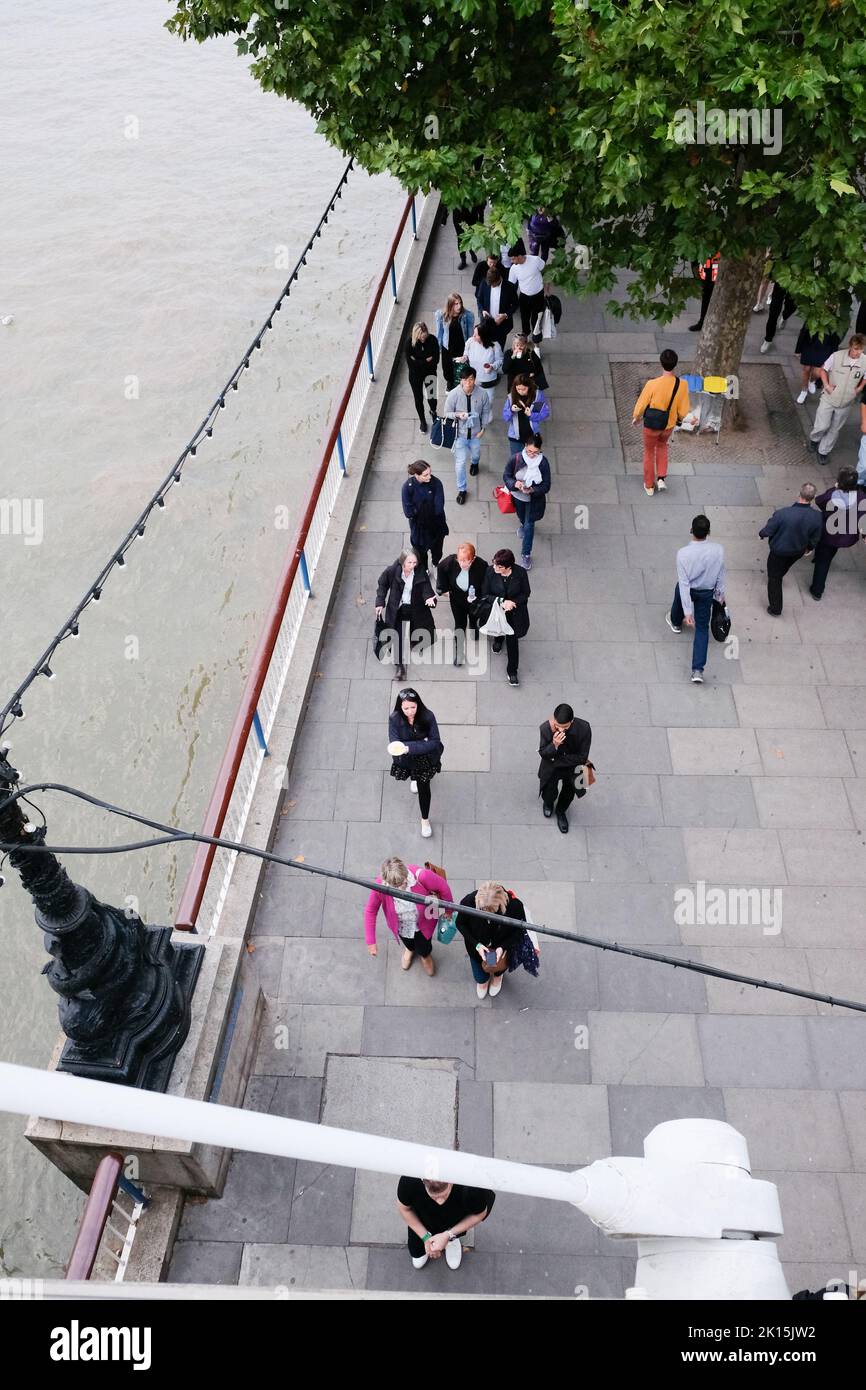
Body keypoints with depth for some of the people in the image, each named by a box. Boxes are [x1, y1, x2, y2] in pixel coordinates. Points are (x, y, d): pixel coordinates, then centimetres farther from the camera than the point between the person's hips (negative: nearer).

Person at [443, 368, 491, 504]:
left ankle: (474, 463, 68)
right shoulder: (453, 394, -23)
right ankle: (461, 490, 21)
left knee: (475, 454, 28)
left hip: (475, 433, 2)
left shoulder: (482, 394, -18)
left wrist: (483, 428, -4)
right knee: (460, 462, 1)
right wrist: (458, 415, -30)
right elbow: (447, 413, -10)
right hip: (460, 433, -2)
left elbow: (485, 412, -2)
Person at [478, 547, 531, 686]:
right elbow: (485, 595, -7)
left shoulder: (521, 573, -16)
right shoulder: (490, 572, -15)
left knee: (512, 635, -11)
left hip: (515, 608, -3)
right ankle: (499, 637, 24)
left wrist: (513, 602, -20)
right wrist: (502, 601, -24)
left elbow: (526, 593, -2)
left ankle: (512, 670, 3)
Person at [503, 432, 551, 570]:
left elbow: (546, 486, -19)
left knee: (529, 526, 1)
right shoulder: (516, 458, -25)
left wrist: (532, 490, -37)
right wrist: (515, 483, -34)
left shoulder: (543, 463, -26)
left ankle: (526, 555, 19)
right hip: (518, 497, 2)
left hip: (534, 499, -2)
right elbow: (506, 476, -13)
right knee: (521, 517, 30)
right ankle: (522, 525, 69)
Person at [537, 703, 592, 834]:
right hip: (551, 768, -1)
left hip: (572, 768, 1)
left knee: (569, 794, 23)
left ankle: (560, 811, 58)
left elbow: (582, 757, -24)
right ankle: (548, 803, 52)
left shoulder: (584, 728, -33)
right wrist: (554, 745, -42)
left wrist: (557, 760, -23)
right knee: (550, 794, 13)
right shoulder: (545, 728, -31)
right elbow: (543, 754, -20)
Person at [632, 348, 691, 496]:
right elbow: (683, 410, -8)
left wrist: (635, 417, 5)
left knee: (649, 452, 21)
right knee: (662, 445, 34)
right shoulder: (682, 385, -20)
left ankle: (649, 486, 35)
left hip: (651, 425, -3)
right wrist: (679, 418, 15)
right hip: (669, 425, 3)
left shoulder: (652, 383, -28)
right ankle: (661, 478, 24)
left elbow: (641, 403, -15)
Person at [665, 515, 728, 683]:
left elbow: (684, 583, -28)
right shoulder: (718, 550, -24)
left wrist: (687, 611, -23)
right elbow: (721, 575, -8)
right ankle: (697, 670, 5)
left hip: (688, 589, -1)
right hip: (706, 593, 2)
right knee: (702, 628, 12)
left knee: (679, 602, 35)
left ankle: (676, 623, 69)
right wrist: (721, 593, 10)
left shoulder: (683, 553, -32)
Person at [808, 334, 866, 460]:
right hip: (828, 398, -2)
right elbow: (822, 370, -2)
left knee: (834, 429, 13)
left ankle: (823, 451, 33)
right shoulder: (836, 356, -18)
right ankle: (814, 440, 34)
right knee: (822, 426, 0)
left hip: (845, 403, 2)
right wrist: (826, 385, -12)